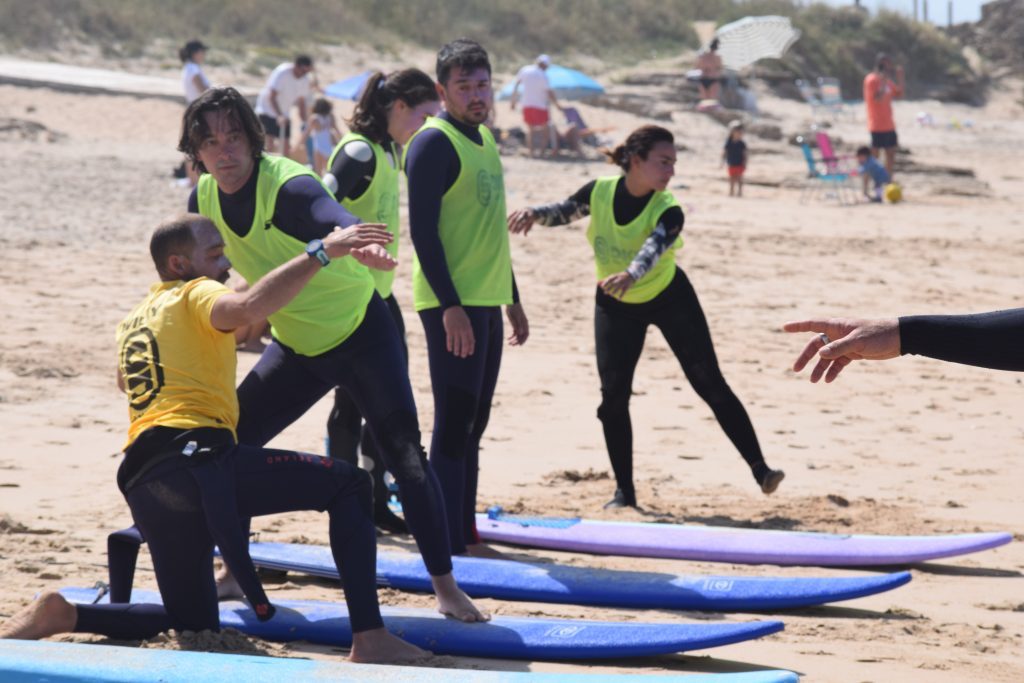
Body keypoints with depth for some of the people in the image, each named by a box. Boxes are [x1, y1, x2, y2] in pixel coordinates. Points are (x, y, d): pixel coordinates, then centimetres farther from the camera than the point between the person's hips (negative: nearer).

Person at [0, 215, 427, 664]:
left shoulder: (132, 323, 29)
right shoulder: (195, 294, 6)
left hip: (143, 487, 8)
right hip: (199, 460, -8)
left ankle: (62, 615, 0)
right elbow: (245, 308, -19)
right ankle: (369, 639, -17)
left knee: (193, 623, 20)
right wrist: (321, 253, -19)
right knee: (348, 486, -1)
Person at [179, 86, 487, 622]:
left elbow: (336, 217, -51)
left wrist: (362, 243, -74)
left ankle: (446, 587, -7)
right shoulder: (205, 199, -8)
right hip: (295, 347, 6)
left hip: (361, 334, -6)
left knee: (404, 453, -15)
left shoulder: (289, 185, -29)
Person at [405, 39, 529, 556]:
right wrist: (450, 306, -23)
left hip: (485, 301, 9)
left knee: (473, 422, 12)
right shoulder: (434, 143, -12)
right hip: (452, 304, -9)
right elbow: (423, 231, -17)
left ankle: (465, 535, 19)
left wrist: (512, 299, 23)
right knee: (453, 422, -9)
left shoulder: (484, 139, 16)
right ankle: (448, 546, -7)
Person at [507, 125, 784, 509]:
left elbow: (654, 247, -47)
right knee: (614, 395, -5)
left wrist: (631, 274, -69)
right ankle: (624, 491, 7)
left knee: (710, 384, -6)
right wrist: (536, 213, -25)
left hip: (670, 297, -2)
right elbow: (566, 211, -2)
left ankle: (760, 469, -1)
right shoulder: (600, 191, -19)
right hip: (616, 306, 2)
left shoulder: (668, 210, -28)